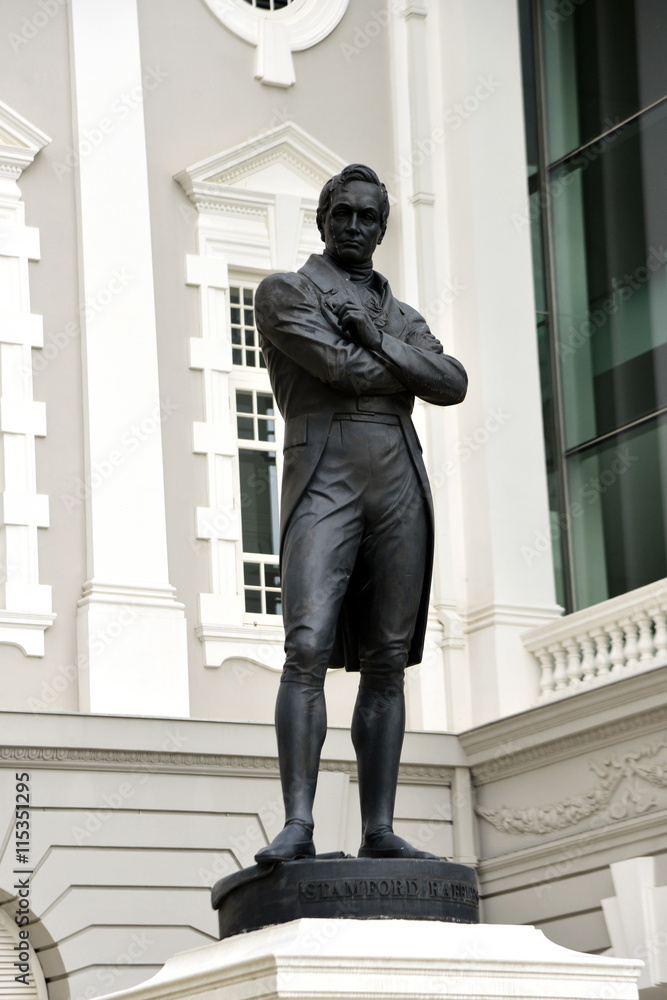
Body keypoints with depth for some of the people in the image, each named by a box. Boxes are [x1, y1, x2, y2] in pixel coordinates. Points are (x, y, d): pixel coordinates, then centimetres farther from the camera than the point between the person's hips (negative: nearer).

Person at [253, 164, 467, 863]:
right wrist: (409, 371, 7)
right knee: (307, 648, -18)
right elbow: (340, 366, -7)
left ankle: (379, 831, 0)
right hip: (323, 477, -5)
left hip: (401, 485, 5)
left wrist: (379, 342, -6)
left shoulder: (403, 318, 25)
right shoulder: (283, 293, 10)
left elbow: (454, 385, 6)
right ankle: (297, 826, -23)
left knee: (387, 662, 0)